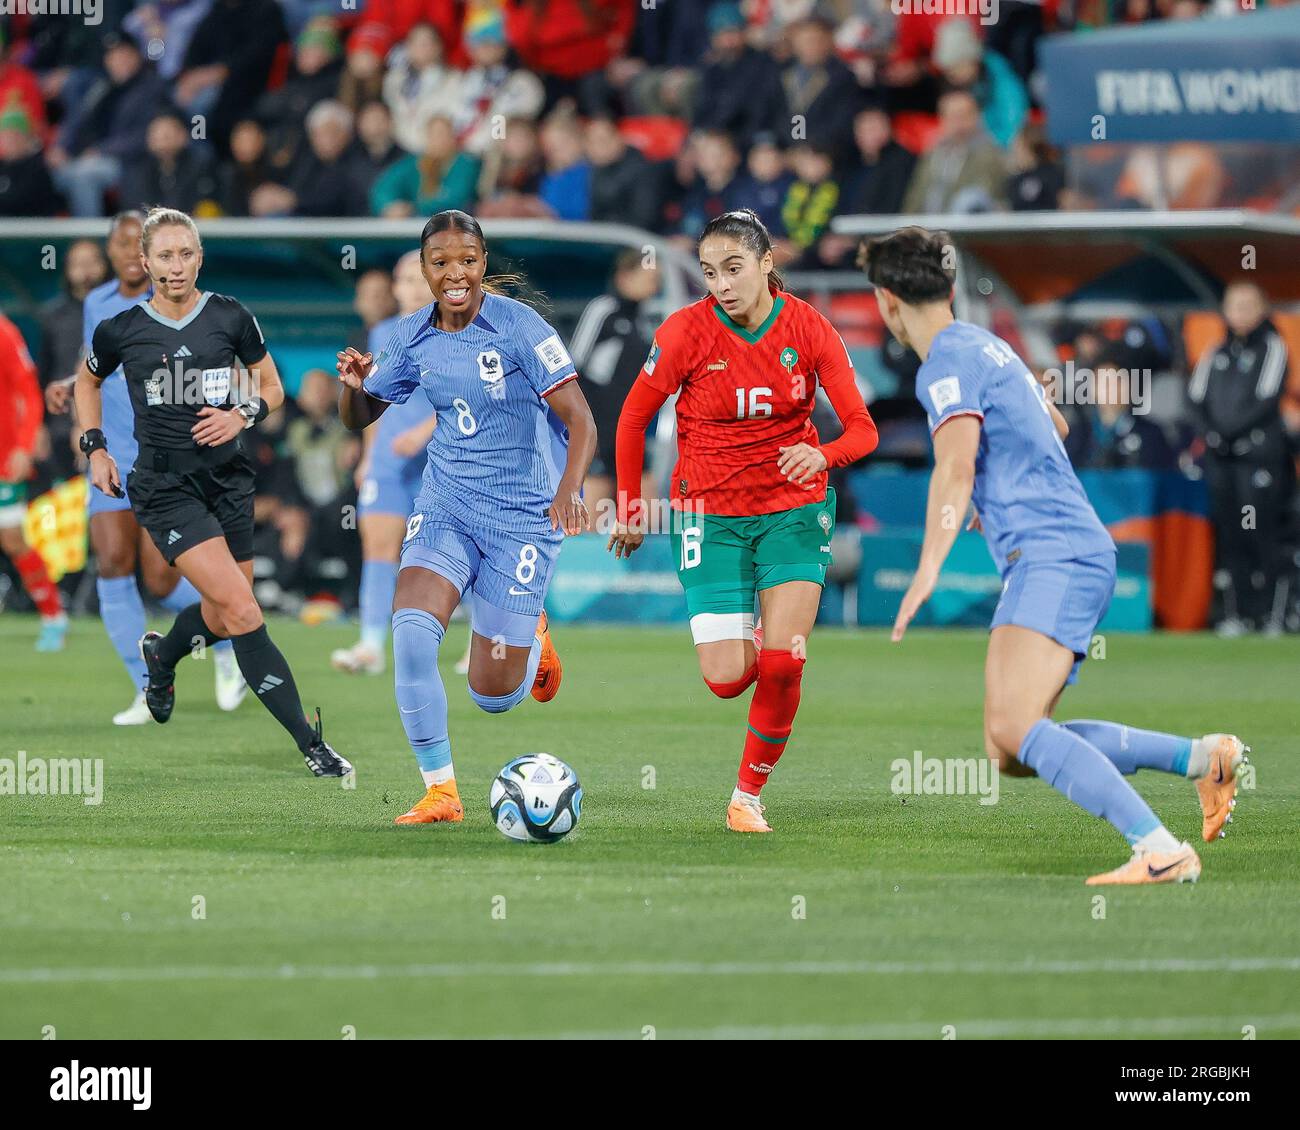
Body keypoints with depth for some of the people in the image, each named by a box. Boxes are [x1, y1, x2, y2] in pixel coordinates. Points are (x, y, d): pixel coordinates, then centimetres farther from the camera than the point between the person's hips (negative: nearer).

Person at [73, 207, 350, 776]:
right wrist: (94, 448, 7)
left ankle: (161, 655, 47)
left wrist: (243, 415, -9)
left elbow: (272, 387, 11)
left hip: (228, 479, 4)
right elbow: (88, 381, 17)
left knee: (223, 620, 10)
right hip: (165, 487, -4)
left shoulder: (231, 317, -1)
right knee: (242, 611, -17)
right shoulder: (121, 330, -4)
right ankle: (310, 744, -14)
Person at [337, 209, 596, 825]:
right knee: (410, 630, -23)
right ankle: (440, 792, -10)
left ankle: (533, 638, 37)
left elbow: (580, 420, -15)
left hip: (522, 514, -4)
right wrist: (353, 384, -10)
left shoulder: (518, 326, -14)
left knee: (493, 695, -1)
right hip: (445, 508, 4)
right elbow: (360, 417, 13)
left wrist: (569, 489, -33)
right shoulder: (413, 337, 1)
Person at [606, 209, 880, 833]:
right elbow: (633, 419, 1)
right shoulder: (687, 331, -13)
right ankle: (748, 644, 29)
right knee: (726, 679, -11)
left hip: (793, 509, 1)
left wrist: (822, 455, -31)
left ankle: (748, 797, 5)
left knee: (782, 666, -15)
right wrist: (630, 511, 3)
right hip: (711, 513, -1)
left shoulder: (809, 329, -9)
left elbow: (862, 428, -9)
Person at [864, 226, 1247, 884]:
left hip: (1054, 557, -10)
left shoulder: (946, 365, -8)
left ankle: (1161, 851, -33)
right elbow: (1053, 427, 40)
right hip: (1076, 555, 10)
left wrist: (927, 572, -30)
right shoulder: (986, 346, 22)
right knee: (1010, 751, 7)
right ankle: (1203, 757, 4)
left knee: (1013, 728, -24)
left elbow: (955, 466, -24)